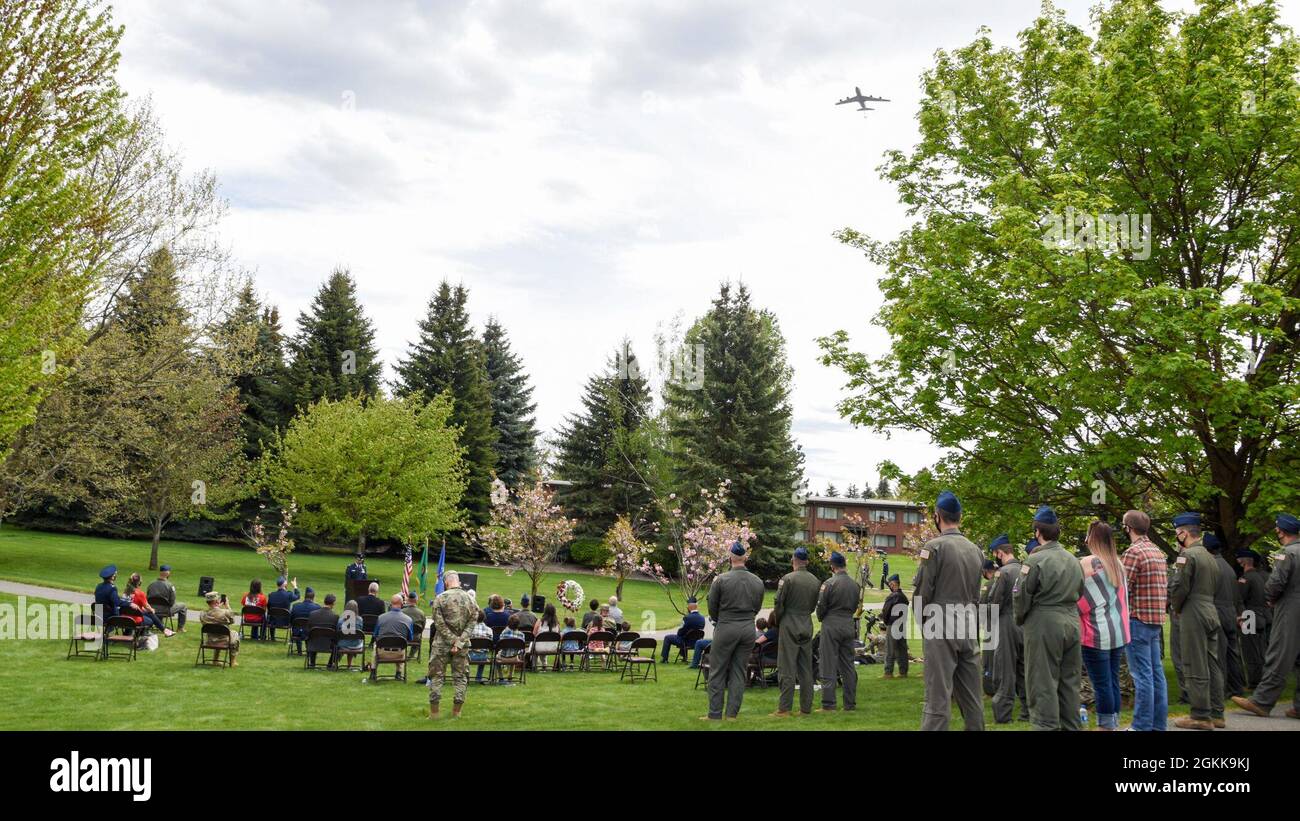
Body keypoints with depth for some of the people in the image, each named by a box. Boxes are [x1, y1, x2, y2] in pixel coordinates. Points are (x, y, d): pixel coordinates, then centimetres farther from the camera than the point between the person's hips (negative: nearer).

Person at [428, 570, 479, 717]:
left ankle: (434, 711, 7)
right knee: (460, 676, 11)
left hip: (441, 643, -2)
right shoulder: (469, 599, 1)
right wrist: (459, 643, -8)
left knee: (436, 675, 6)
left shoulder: (440, 598, -8)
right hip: (463, 644, 2)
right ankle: (456, 711, 11)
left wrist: (453, 641, -10)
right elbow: (472, 623, -4)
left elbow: (439, 624, -12)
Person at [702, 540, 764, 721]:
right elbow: (757, 607, 10)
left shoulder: (721, 580, -9)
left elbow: (712, 608, -1)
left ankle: (715, 714, 4)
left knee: (717, 672, 4)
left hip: (726, 628, -4)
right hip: (749, 628, 4)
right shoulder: (758, 582, 2)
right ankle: (732, 713, 9)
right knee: (739, 672, 10)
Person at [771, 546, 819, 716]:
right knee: (806, 669, 10)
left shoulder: (787, 579, -11)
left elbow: (778, 605, -8)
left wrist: (777, 621, 8)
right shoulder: (815, 581, 4)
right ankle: (806, 707, 12)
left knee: (787, 669, -3)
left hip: (789, 626, -5)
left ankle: (784, 708, -3)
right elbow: (814, 606, 11)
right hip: (807, 627, 5)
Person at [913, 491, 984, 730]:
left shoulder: (935, 546, -10)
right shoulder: (976, 550, 9)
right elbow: (976, 594, 14)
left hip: (940, 628, -6)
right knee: (972, 696, 11)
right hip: (968, 627, 6)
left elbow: (922, 590, -9)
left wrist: (921, 619, 7)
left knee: (938, 695, -7)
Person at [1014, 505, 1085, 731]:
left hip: (1044, 626, -7)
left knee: (1043, 683, -1)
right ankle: (1071, 725, 19)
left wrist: (1020, 619, 7)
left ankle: (1047, 726, -1)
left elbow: (1021, 596, -9)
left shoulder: (1036, 560, -12)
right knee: (1069, 682, 14)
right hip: (1072, 624, 7)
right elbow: (1079, 594, 15)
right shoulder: (1073, 560, 10)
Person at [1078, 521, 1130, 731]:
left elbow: (1079, 599, -7)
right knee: (1113, 681, 11)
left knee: (1101, 684, -4)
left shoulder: (1087, 563, -10)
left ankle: (1105, 725, -3)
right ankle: (1114, 723, 15)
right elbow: (1123, 598, 17)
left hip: (1096, 634, -7)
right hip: (1118, 632, 7)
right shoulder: (1118, 564, 11)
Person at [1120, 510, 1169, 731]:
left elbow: (1122, 588, -17)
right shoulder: (1158, 551, 14)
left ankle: (1142, 726, -3)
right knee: (1156, 672, 10)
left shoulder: (1133, 552, -14)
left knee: (1142, 674, -6)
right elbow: (1165, 587, 18)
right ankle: (1158, 724, 15)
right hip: (1157, 620, 8)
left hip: (1138, 619, -8)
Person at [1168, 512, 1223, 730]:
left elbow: (1180, 587, -17)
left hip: (1193, 616, -9)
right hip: (1211, 614, 9)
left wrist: (1176, 608, 1)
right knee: (1212, 666, 11)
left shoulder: (1187, 554, -12)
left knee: (1196, 669, -5)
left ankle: (1201, 716, -3)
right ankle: (1216, 714, 16)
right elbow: (1213, 587, 19)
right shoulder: (1210, 557, 15)